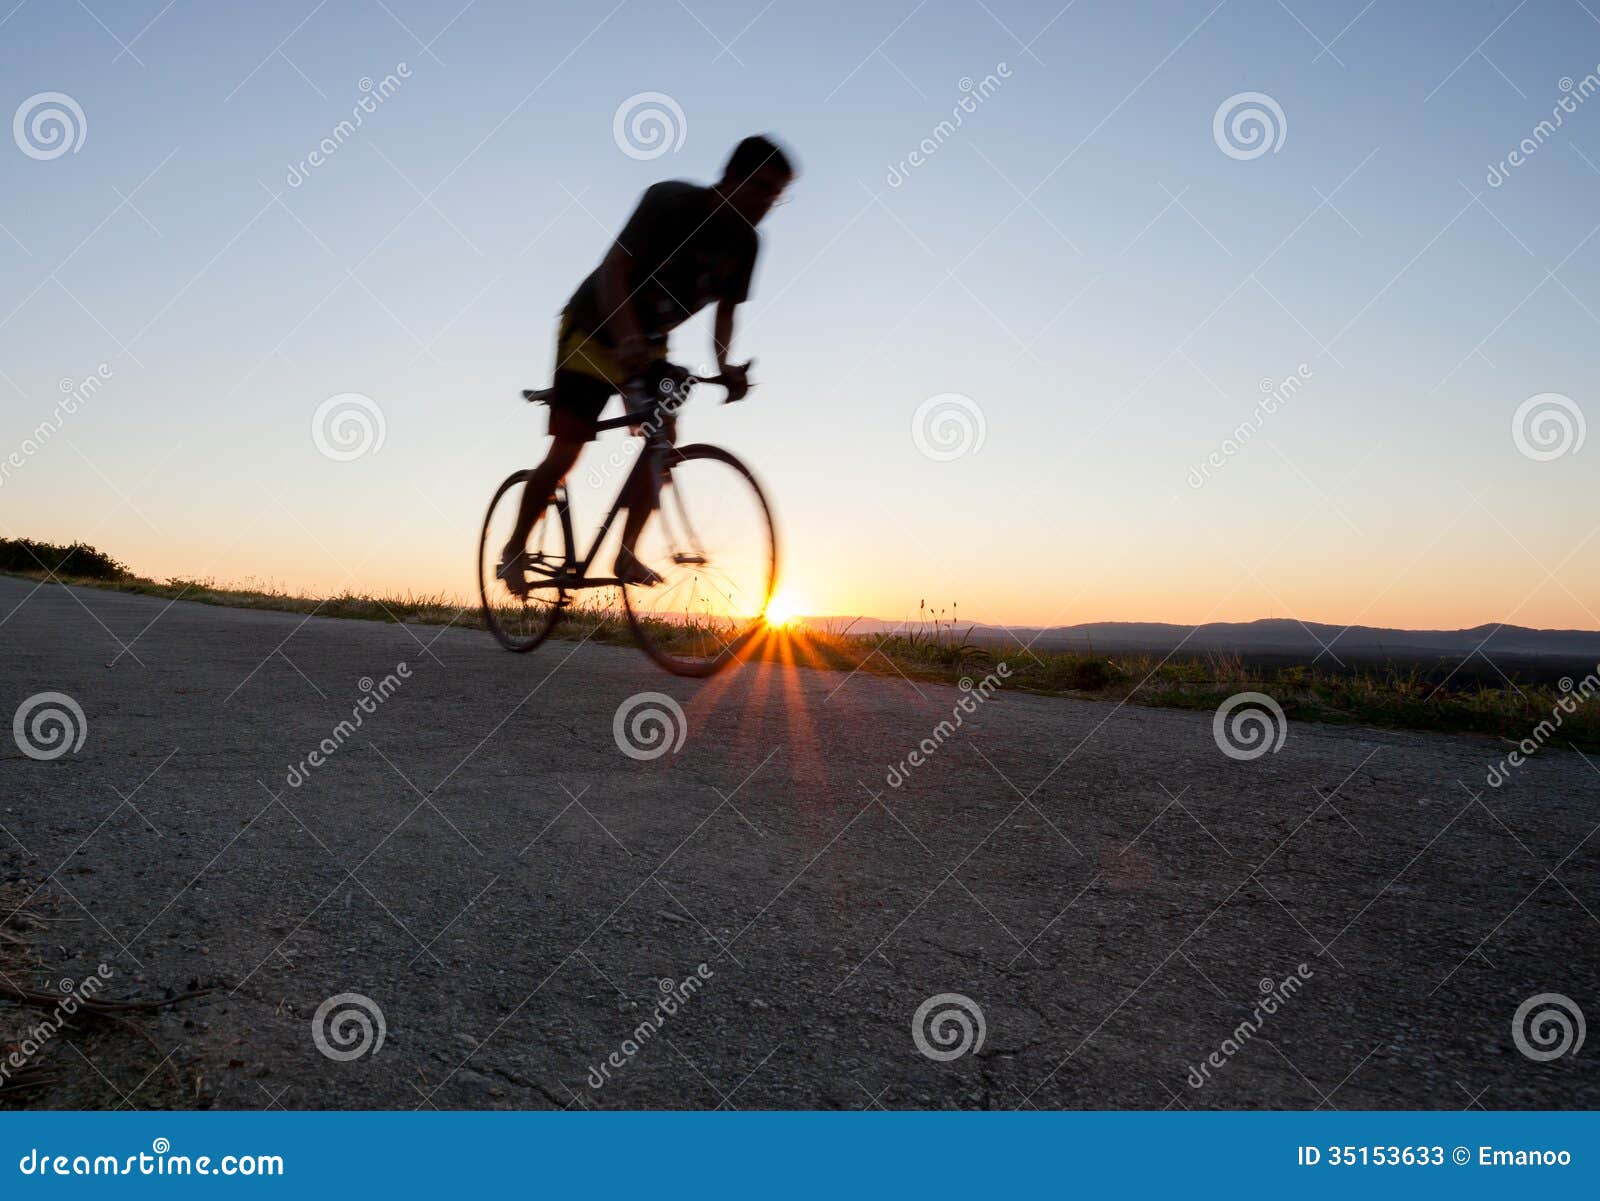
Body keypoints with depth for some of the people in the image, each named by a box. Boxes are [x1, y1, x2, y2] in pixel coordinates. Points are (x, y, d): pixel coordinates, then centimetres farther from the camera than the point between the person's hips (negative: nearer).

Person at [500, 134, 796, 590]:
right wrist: (628, 340, -44)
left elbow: (726, 306, 3)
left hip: (648, 344, 6)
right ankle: (515, 548, 9)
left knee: (663, 439, -13)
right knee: (565, 452, -10)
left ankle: (626, 554, -3)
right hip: (594, 328, -6)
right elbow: (614, 268, -30)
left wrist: (724, 364, -16)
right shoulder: (671, 201, -25)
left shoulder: (745, 242, -7)